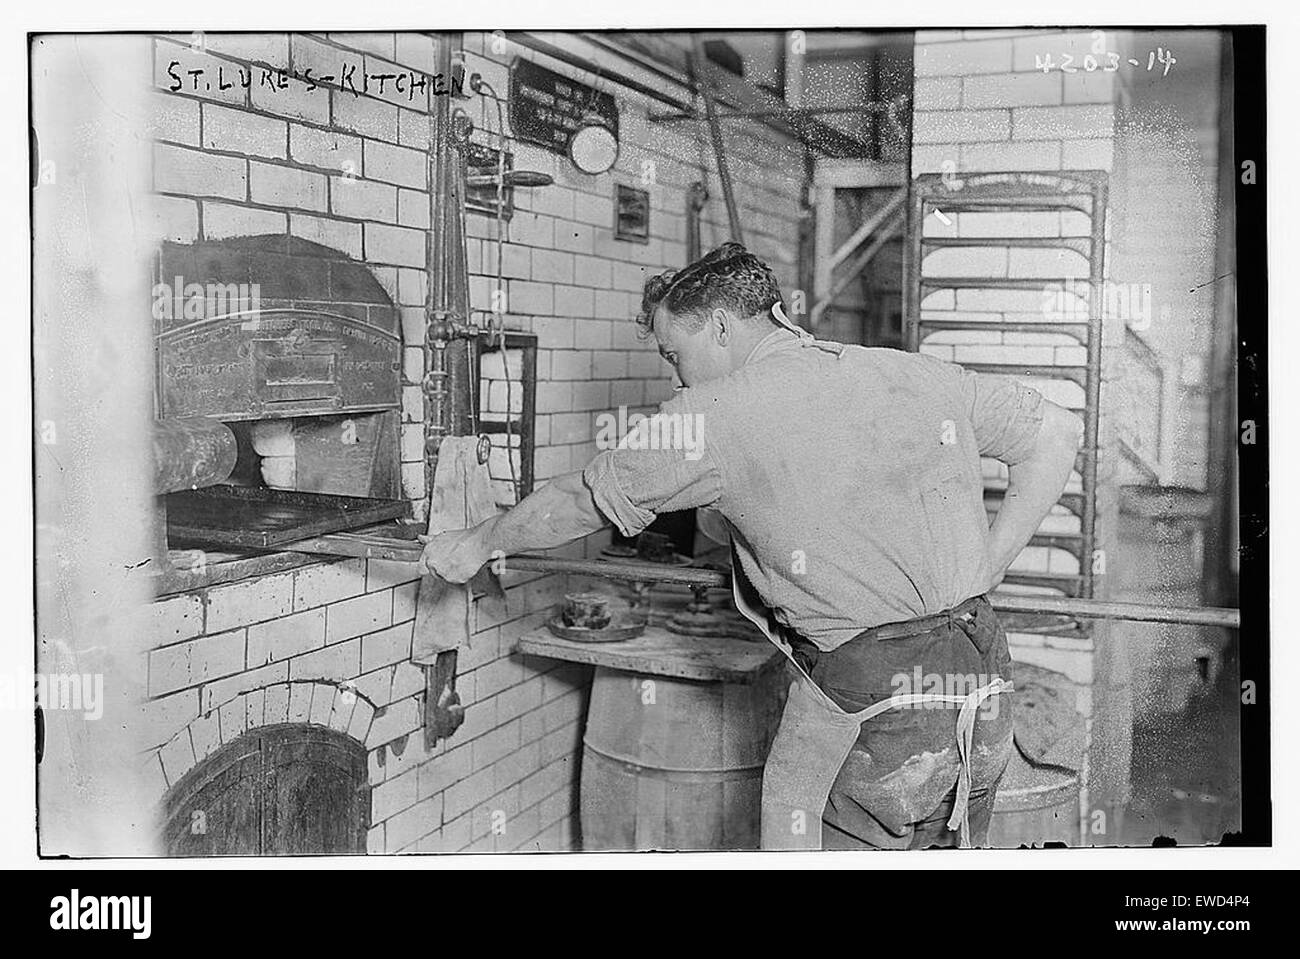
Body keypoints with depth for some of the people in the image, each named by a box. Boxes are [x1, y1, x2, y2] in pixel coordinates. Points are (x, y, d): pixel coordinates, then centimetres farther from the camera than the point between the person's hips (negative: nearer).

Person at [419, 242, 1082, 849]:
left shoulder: (718, 416, -6)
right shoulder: (918, 373, 10)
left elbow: (585, 499, 5)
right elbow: (1058, 432, 15)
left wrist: (476, 546, 22)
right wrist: (985, 566, 12)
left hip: (873, 701, -7)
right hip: (983, 675, 7)